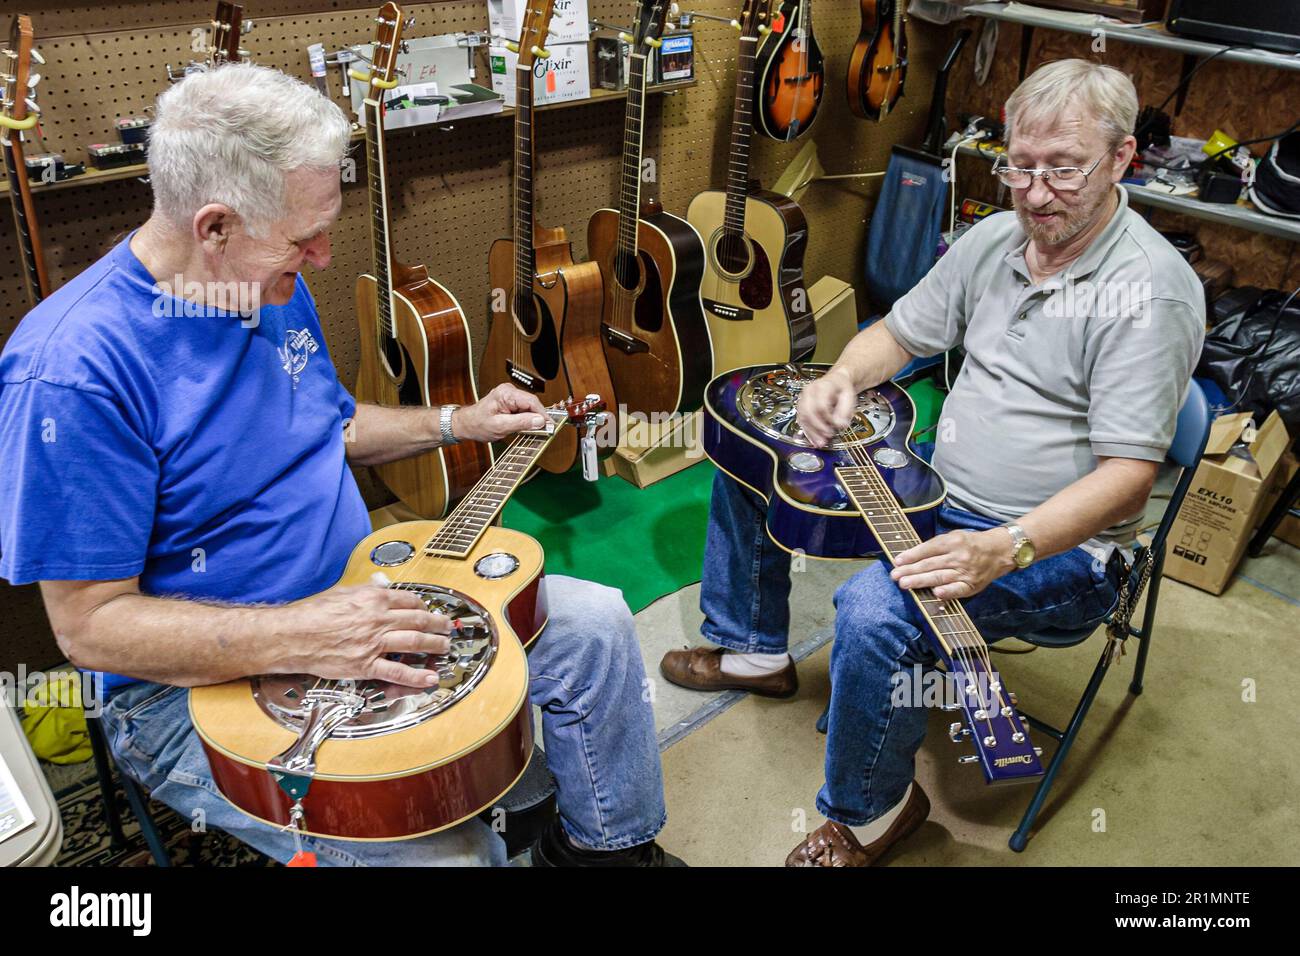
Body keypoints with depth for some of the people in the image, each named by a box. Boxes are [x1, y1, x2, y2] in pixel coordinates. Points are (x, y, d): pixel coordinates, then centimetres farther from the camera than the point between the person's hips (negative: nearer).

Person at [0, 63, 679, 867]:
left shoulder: (274, 289, 2)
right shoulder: (76, 365, -25)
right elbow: (89, 623, -22)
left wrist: (459, 424, 9)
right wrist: (302, 636, -33)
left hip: (359, 597, 8)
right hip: (208, 683, -7)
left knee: (594, 623, 1)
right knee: (448, 849, -27)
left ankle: (610, 843, 24)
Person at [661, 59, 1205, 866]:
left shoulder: (1150, 291, -20)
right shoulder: (994, 239, 4)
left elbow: (1129, 473, -25)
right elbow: (901, 333, 12)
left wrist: (1004, 551, -37)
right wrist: (841, 379, -10)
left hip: (1059, 544, -8)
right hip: (934, 490, 8)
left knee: (877, 610, -36)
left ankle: (872, 811, -3)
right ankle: (754, 650, 27)